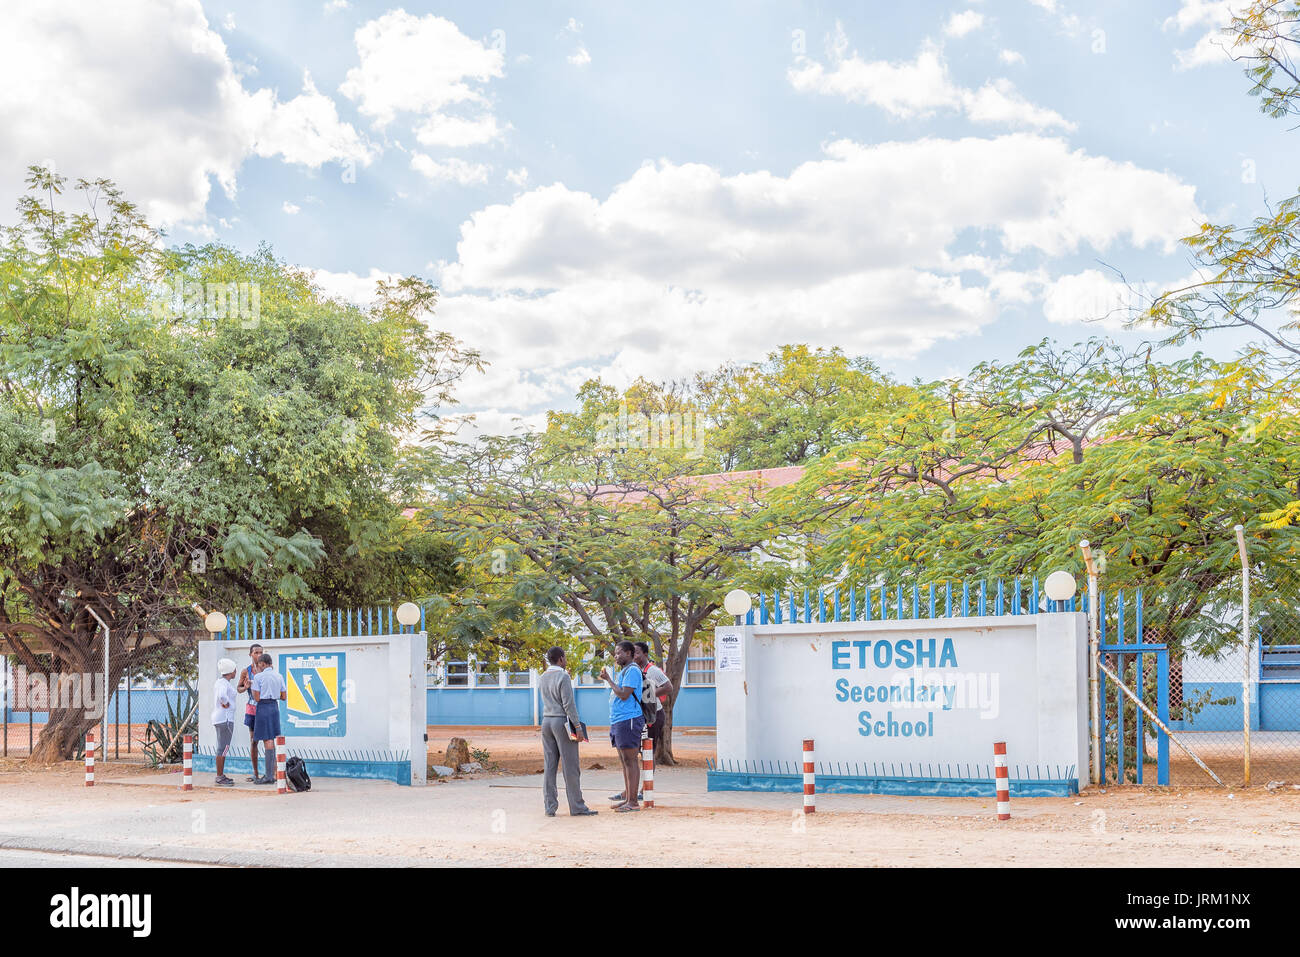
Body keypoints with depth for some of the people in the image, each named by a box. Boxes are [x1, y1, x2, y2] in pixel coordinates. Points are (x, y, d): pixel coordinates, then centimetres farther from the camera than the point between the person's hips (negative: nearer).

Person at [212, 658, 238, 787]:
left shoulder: (220, 682, 15)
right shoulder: (224, 683, -16)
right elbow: (222, 696, -35)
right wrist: (226, 704, -19)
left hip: (219, 718, 10)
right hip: (225, 718, -10)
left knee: (223, 748, 14)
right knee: (223, 748, -7)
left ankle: (221, 776, 18)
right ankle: (220, 778, -5)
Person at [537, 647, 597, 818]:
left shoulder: (542, 678, 10)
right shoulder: (563, 677, -12)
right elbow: (568, 704, -16)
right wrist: (577, 725, -13)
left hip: (546, 721, 7)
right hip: (562, 721, -7)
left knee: (549, 766, 6)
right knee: (570, 767, -3)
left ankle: (550, 807, 4)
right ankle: (576, 806, 0)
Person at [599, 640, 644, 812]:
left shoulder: (632, 670, -11)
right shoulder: (623, 671, 22)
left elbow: (624, 695, -18)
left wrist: (609, 680, -10)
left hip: (628, 720, -11)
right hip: (618, 721, 11)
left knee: (630, 761, -9)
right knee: (624, 761, 11)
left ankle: (633, 802, -8)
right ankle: (628, 799, 16)